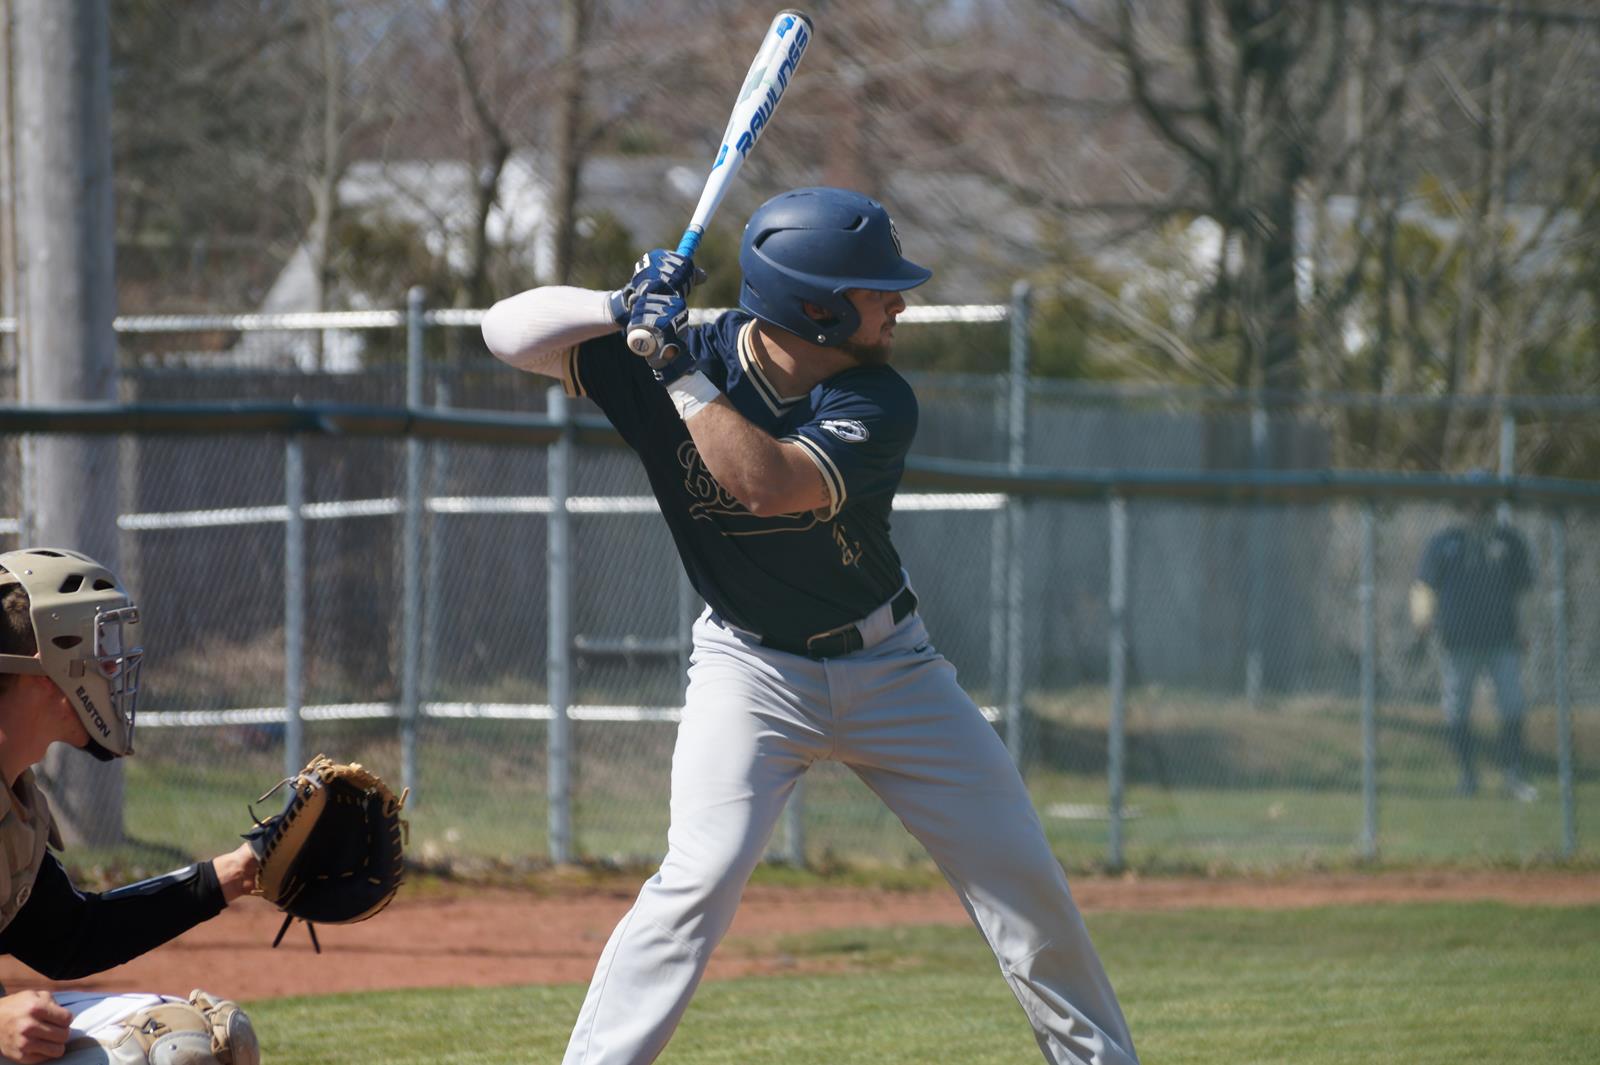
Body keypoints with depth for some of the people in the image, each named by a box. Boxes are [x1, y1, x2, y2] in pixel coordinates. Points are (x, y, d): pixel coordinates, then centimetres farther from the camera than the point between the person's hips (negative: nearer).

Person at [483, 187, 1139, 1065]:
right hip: (750, 670, -1)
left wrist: (679, 370, -35)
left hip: (887, 663, 2)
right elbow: (508, 332, -20)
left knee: (1020, 872, 2)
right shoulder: (680, 358, -17)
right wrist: (626, 305, -34)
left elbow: (767, 484, -36)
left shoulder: (876, 404, -19)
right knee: (700, 879, -21)